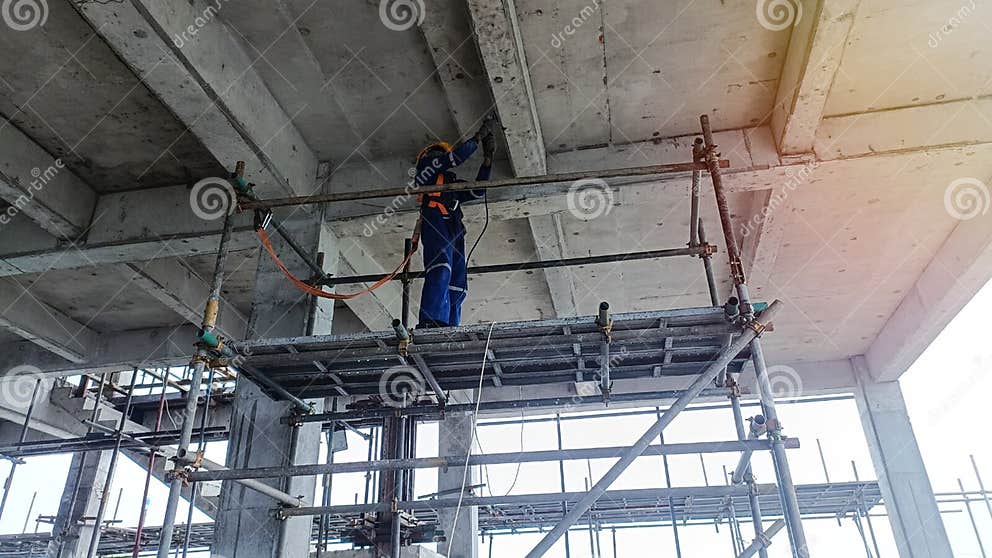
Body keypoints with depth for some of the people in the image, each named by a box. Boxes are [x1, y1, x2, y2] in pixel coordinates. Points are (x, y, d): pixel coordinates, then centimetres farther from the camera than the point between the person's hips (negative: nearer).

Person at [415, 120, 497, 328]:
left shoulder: (453, 184, 40)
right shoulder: (427, 163, 23)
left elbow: (478, 191, 29)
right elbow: (456, 156, 10)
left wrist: (488, 158, 26)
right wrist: (479, 136, 20)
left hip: (454, 230, 8)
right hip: (435, 221, -8)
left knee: (457, 286, -8)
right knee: (440, 271, -30)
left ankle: (450, 328, -18)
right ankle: (431, 321, -43)